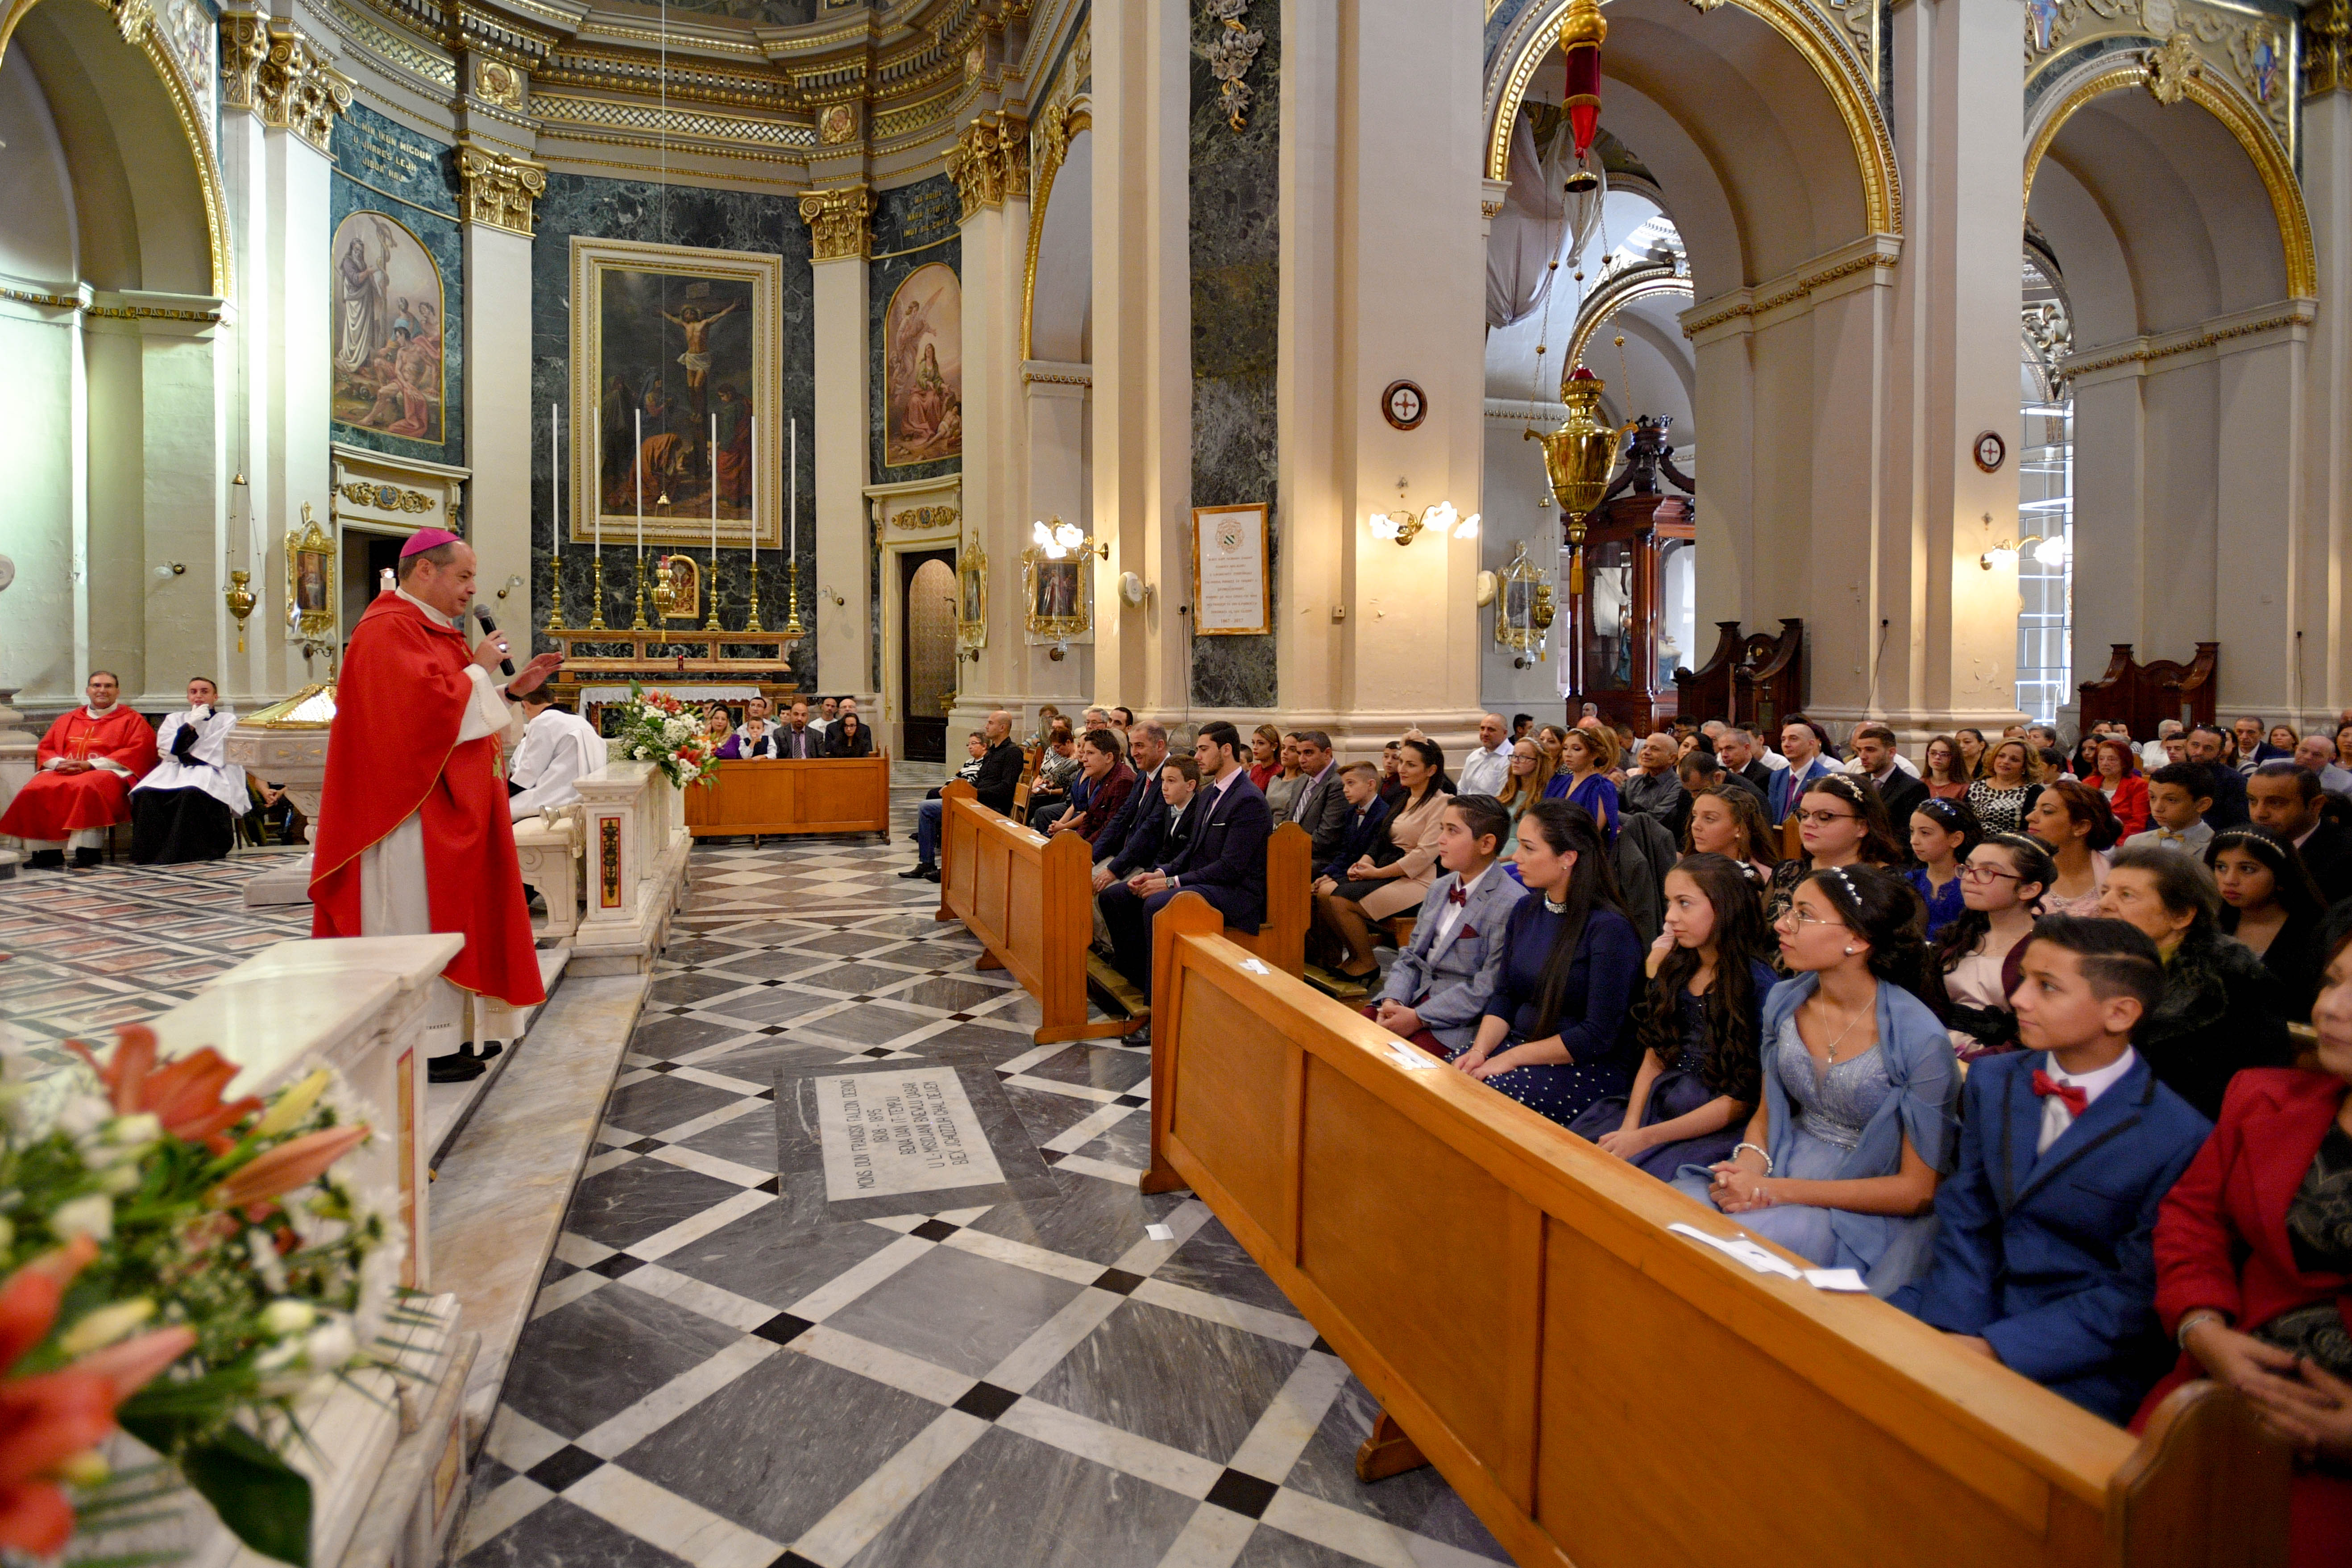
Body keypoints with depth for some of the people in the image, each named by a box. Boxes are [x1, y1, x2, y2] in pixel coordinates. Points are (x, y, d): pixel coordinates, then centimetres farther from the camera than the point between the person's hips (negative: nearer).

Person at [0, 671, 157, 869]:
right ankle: (47, 852, -22)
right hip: (63, 772, 5)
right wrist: (59, 764, -4)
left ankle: (87, 853, -37)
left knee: (86, 787, -38)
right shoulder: (67, 720, 26)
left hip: (108, 773, -5)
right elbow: (44, 749, 21)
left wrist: (91, 765, -13)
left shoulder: (131, 720, 10)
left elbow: (138, 752, -5)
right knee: (34, 790, -25)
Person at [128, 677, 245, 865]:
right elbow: (165, 746, 7)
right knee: (145, 793, -29)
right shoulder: (175, 719, 27)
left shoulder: (227, 719, 18)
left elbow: (218, 752, 2)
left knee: (191, 793, -39)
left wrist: (187, 757, -2)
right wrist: (191, 725, -3)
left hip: (210, 771, -4)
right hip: (173, 771, 4)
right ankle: (151, 853, -32)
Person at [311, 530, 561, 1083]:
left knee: (449, 915, 13)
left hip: (448, 808, 11)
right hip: (414, 808, -11)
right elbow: (429, 705, -26)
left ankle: (446, 1030, 20)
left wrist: (512, 689, 11)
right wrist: (477, 669, -12)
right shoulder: (389, 631, -14)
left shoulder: (432, 631, 18)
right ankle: (424, 1046, 2)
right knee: (420, 920, -5)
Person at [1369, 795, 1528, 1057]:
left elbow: (1489, 990, -18)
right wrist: (1392, 1001, -6)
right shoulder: (1439, 889, 13)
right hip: (1416, 997, 8)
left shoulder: (1512, 905, -15)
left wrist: (1418, 1018, -19)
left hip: (1461, 1024, -8)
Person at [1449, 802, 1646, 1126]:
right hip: (1520, 1041, 7)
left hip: (1591, 1069, -7)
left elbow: (1599, 1035, -17)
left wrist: (1511, 1058, -17)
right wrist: (1480, 1050, -9)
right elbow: (1504, 996, 10)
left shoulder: (1610, 929, -15)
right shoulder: (1525, 911, 9)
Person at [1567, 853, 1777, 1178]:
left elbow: (1743, 1100, -12)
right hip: (1654, 1109, 6)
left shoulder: (1759, 984, -11)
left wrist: (1645, 1138, -16)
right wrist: (1629, 1127, -9)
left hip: (1718, 1130, -6)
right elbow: (1654, 1060, 10)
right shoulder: (1674, 971, 9)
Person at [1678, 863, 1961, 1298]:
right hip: (1786, 1165, 6)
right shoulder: (1785, 1001, -1)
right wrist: (1750, 1164, -12)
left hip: (1868, 1211, -5)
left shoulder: (1920, 1041, -18)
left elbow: (1917, 1191, -12)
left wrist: (1777, 1191, -18)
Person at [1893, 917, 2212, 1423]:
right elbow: (1964, 1219, 2)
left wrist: (1996, 1348, -20)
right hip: (1975, 1302, 5)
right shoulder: (1992, 1080, 4)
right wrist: (1958, 1330, -13)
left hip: (2077, 1363, -5)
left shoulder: (2180, 1139, -14)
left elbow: (2136, 1296, -13)